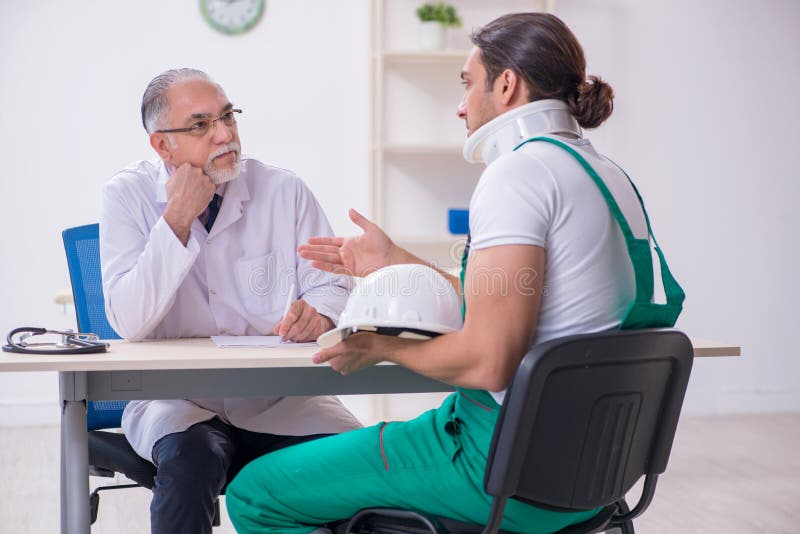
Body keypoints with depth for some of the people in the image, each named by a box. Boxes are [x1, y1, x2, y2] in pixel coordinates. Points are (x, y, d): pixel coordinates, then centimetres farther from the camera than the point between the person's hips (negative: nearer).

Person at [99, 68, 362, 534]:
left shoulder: (284, 190, 2)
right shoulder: (128, 195, -3)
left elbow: (331, 286, 5)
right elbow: (130, 323, -14)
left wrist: (317, 315, -20)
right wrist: (178, 219, -19)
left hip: (279, 398, 2)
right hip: (176, 396, -2)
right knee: (190, 458, -34)